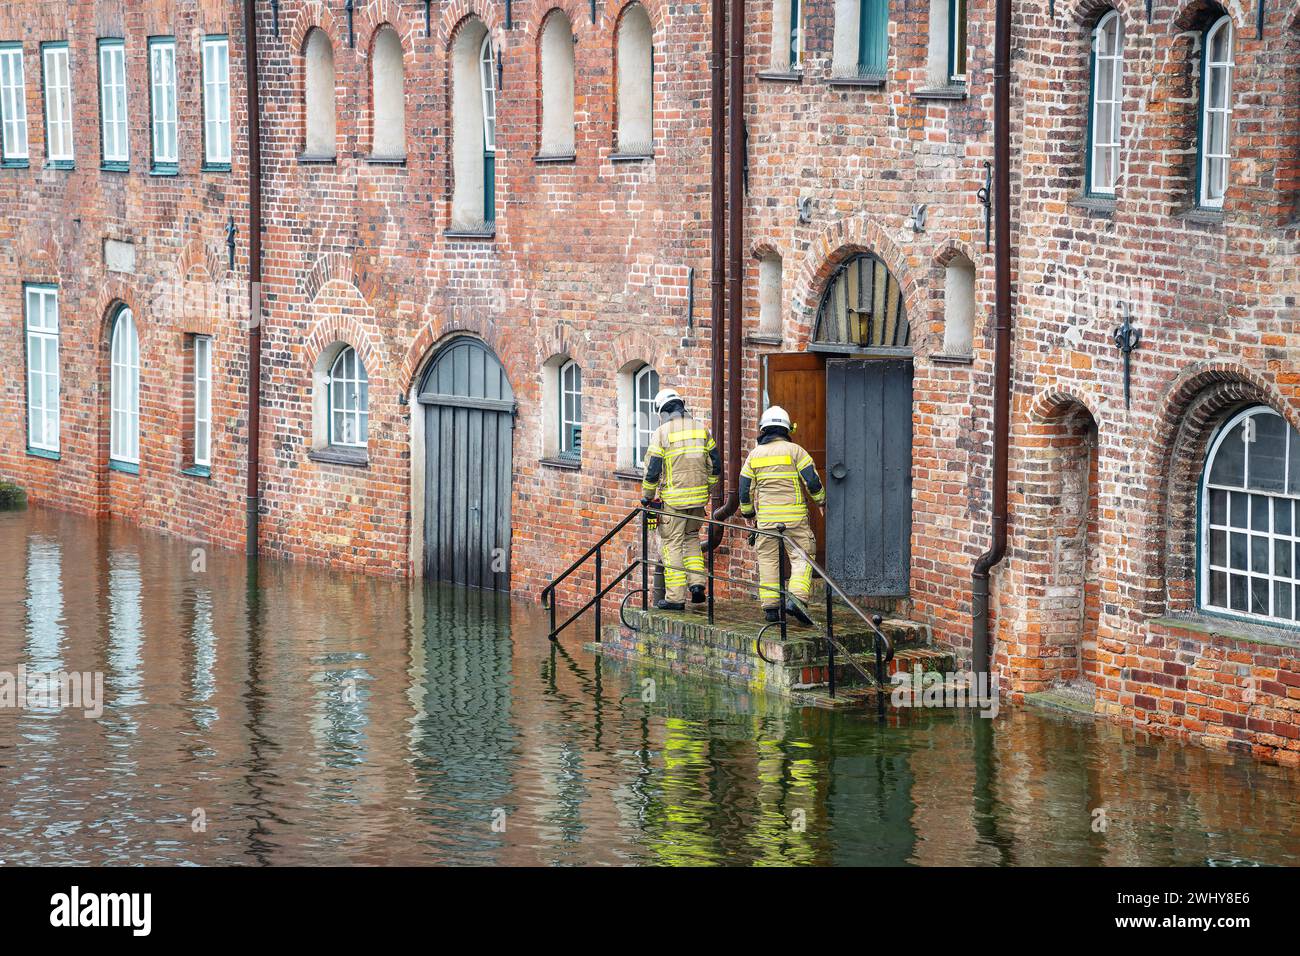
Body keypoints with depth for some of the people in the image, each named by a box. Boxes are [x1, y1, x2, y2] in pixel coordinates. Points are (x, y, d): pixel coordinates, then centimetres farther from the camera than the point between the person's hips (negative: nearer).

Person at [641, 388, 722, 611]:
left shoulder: (661, 433, -7)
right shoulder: (701, 429, 7)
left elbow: (653, 469, -8)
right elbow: (715, 465, 10)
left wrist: (647, 496, 7)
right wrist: (708, 490, 23)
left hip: (673, 498, -5)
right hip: (698, 497, 5)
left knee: (672, 543, 1)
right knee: (691, 537, 22)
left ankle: (675, 597, 0)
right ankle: (697, 581, 7)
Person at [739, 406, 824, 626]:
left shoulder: (754, 455, 7)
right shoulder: (794, 450, -3)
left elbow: (745, 488, 11)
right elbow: (812, 480, -6)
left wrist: (748, 513, 25)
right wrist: (821, 501, 11)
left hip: (766, 517, 3)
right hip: (795, 516, -3)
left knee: (768, 560, 8)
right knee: (801, 558, 1)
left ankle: (770, 607, 6)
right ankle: (796, 598, -17)